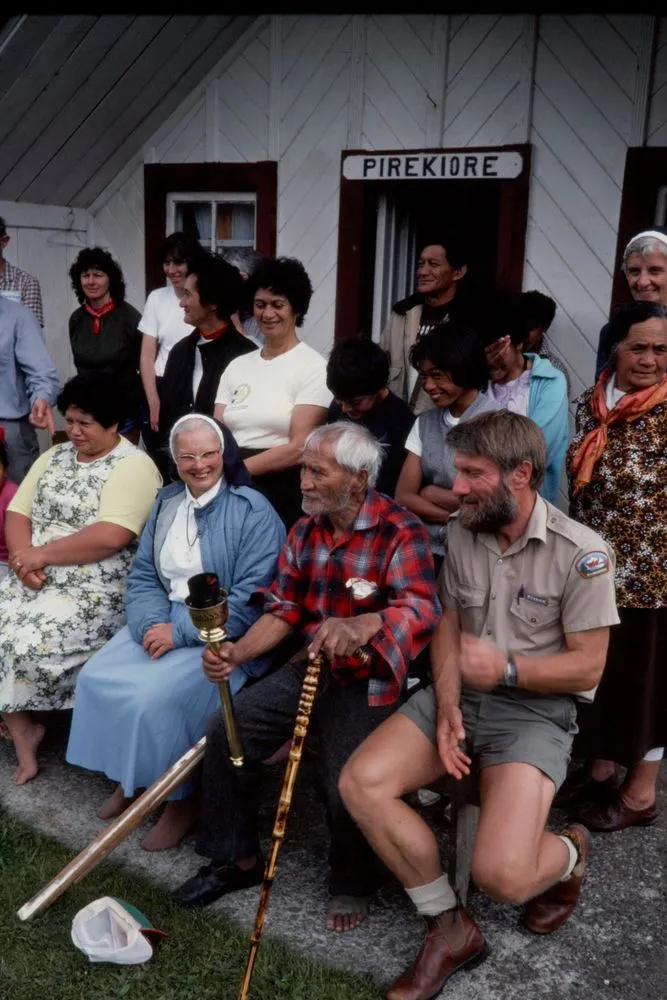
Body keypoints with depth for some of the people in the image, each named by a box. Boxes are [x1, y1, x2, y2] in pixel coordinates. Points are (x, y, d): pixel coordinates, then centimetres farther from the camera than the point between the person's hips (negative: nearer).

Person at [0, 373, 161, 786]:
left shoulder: (133, 465, -9)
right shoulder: (54, 456, 14)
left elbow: (111, 536, -22)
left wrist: (42, 554, -16)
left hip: (94, 591, -7)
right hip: (34, 578, 7)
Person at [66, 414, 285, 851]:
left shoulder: (253, 512, -12)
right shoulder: (166, 502, 9)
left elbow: (249, 602, -18)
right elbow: (142, 575, 7)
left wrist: (180, 632, -20)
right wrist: (152, 624, -13)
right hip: (163, 621, 7)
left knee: (153, 697, -25)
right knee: (96, 678, -11)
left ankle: (181, 799, 1)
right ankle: (130, 777, 11)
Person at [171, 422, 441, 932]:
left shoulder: (400, 532, -17)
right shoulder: (305, 530, 5)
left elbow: (422, 608, -33)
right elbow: (283, 610, 6)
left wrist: (362, 625, -53)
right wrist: (237, 653, -12)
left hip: (366, 682, -6)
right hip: (310, 668, 7)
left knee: (347, 788, -22)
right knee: (226, 730, -6)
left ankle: (353, 886, 14)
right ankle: (240, 859, 16)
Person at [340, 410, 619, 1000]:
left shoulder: (581, 552, -13)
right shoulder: (462, 533, 3)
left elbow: (588, 667, -9)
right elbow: (448, 625, 8)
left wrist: (507, 669, -21)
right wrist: (446, 706, -8)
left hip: (536, 712, -5)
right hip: (458, 699, 5)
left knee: (501, 875, -24)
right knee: (360, 784, -18)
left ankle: (569, 853, 17)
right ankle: (451, 929, 1)